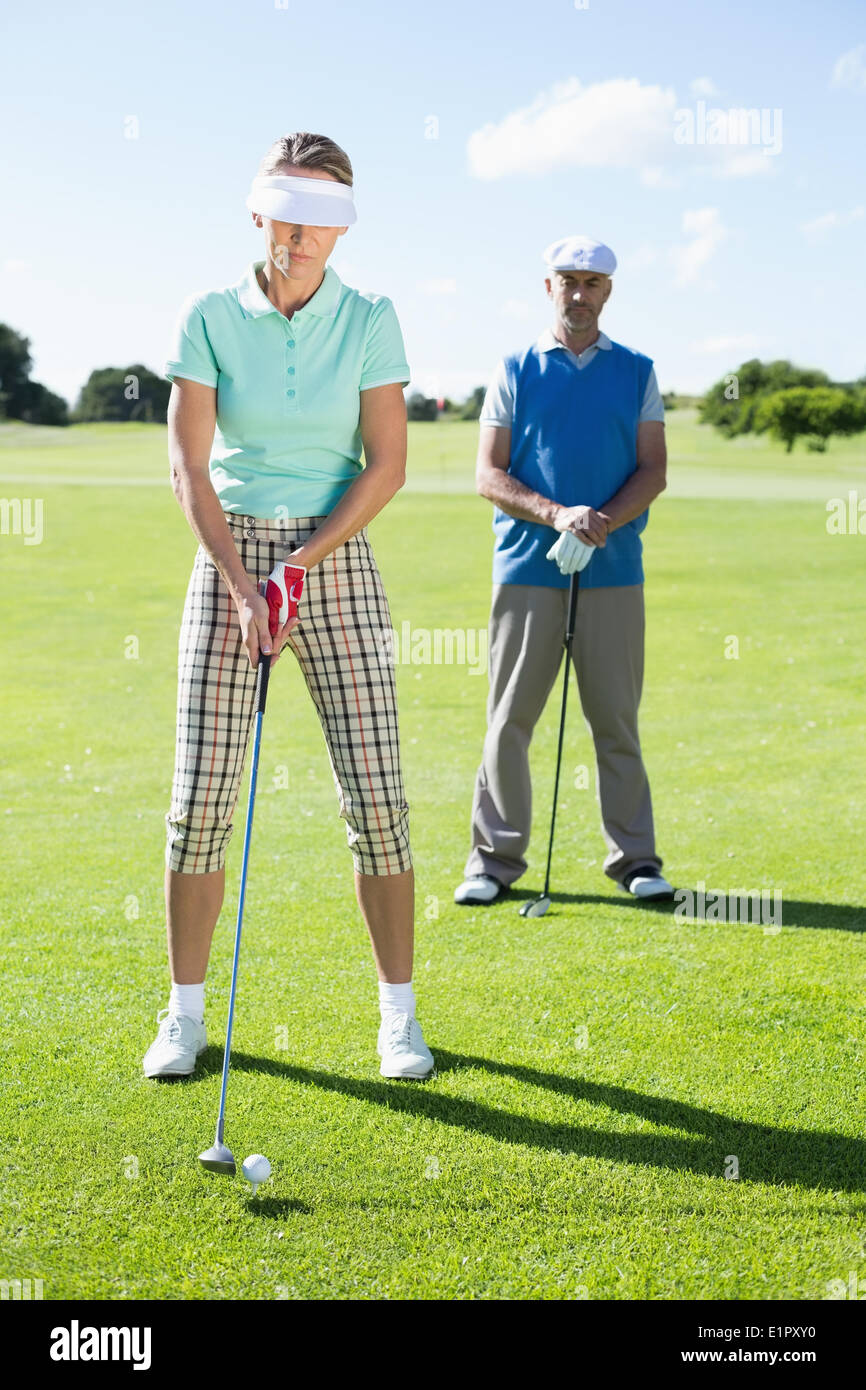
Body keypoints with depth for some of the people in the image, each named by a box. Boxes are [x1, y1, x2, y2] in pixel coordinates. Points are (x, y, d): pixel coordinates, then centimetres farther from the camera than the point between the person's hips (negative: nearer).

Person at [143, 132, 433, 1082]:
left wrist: (300, 563, -12)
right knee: (201, 797, -3)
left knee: (375, 793, -4)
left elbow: (387, 465, -4)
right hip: (228, 560, 0)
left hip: (336, 561, 0)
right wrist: (239, 583, -13)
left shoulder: (370, 320, -1)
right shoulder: (208, 318, -2)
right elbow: (189, 468, -4)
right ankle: (186, 1011, 12)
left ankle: (398, 1014, 9)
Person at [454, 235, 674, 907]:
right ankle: (495, 858, 8)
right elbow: (490, 474, 2)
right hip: (527, 567, 0)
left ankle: (635, 859, 11)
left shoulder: (637, 372, 11)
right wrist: (556, 514, -14)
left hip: (613, 569, 1)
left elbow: (653, 470, 5)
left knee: (616, 718, 3)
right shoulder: (515, 373, 8)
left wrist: (605, 521, -13)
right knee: (510, 718, 0)